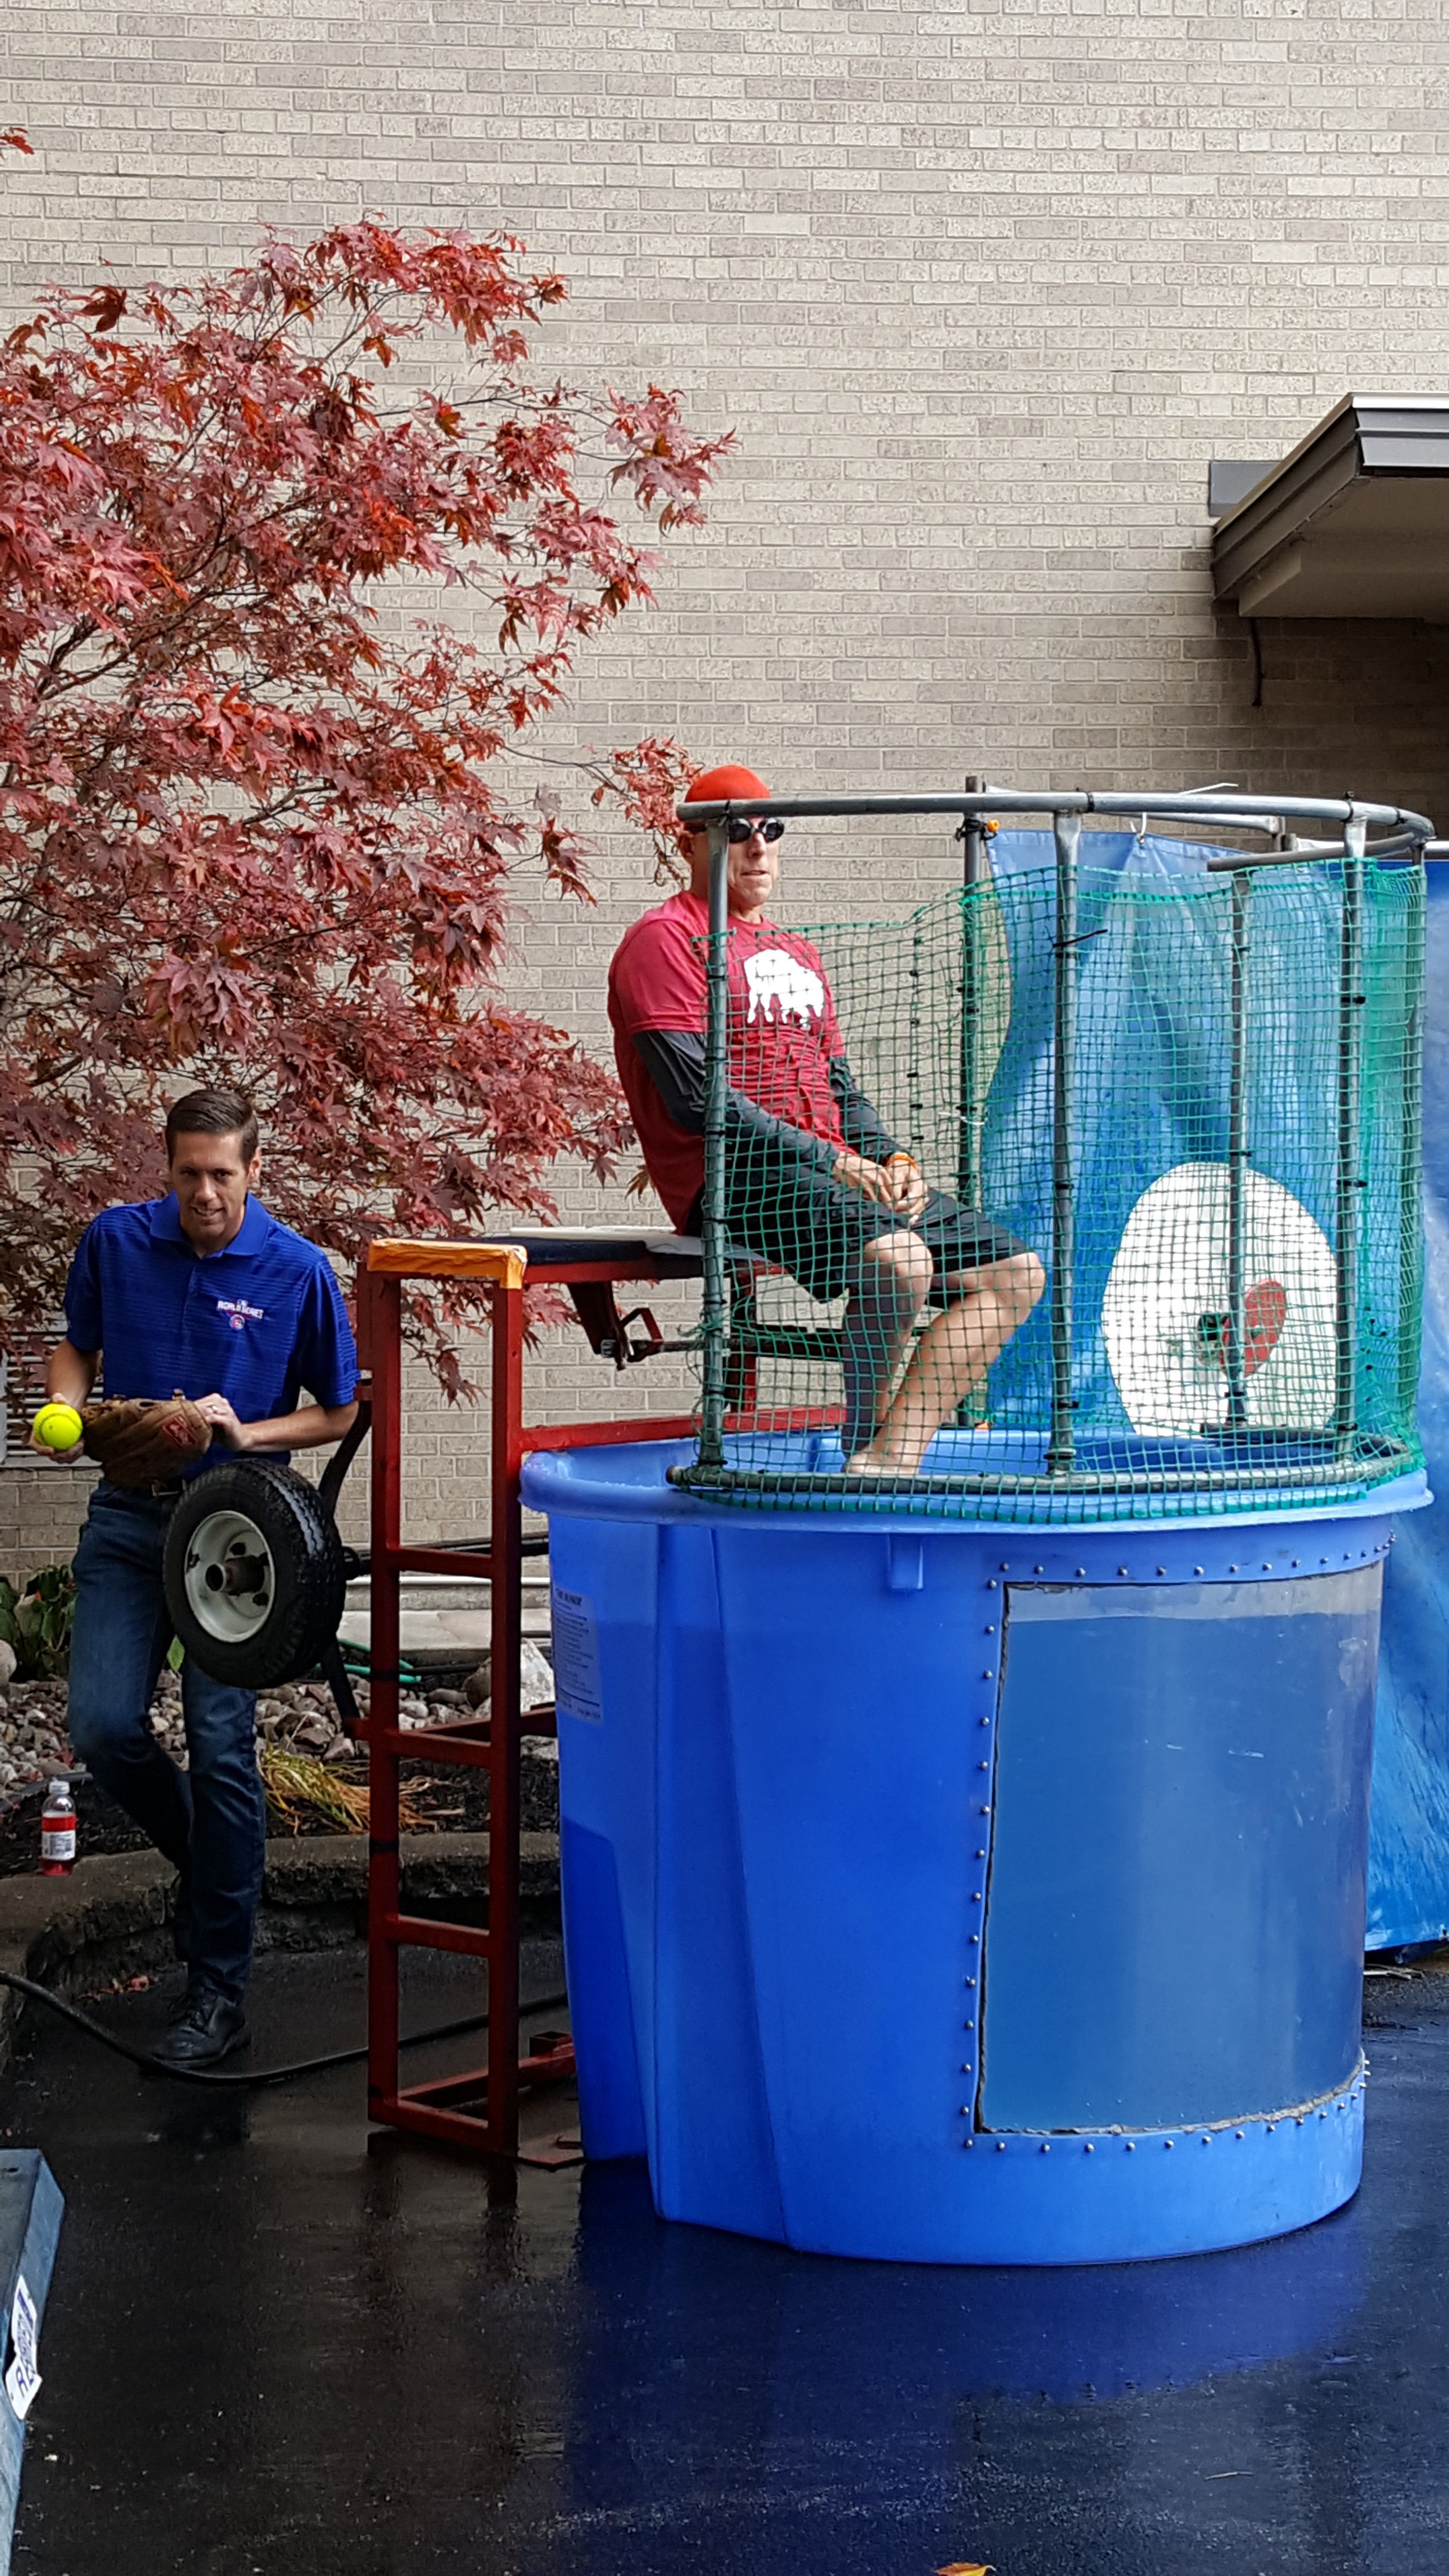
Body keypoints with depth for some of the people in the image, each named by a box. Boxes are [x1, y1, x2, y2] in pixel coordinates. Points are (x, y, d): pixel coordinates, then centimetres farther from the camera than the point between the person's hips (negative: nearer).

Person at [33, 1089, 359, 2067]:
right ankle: (208, 1861, 26)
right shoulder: (115, 1242, -1)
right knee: (104, 1726, -5)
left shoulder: (298, 1270, -8)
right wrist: (66, 1410, -7)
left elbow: (338, 1410, 1)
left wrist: (248, 1434, -16)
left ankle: (218, 1991, 5)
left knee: (221, 1746, -4)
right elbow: (77, 1347, 15)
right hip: (129, 1516, 3)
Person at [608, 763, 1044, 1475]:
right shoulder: (667, 939, -1)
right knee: (899, 1259, -35)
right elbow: (695, 1096, -13)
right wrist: (827, 1159, -15)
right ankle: (865, 1452, -17)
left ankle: (894, 1455, -14)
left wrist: (889, 1160, 4)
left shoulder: (797, 954, 26)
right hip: (736, 1176, -9)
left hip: (839, 1171, 9)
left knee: (1014, 1274, -3)